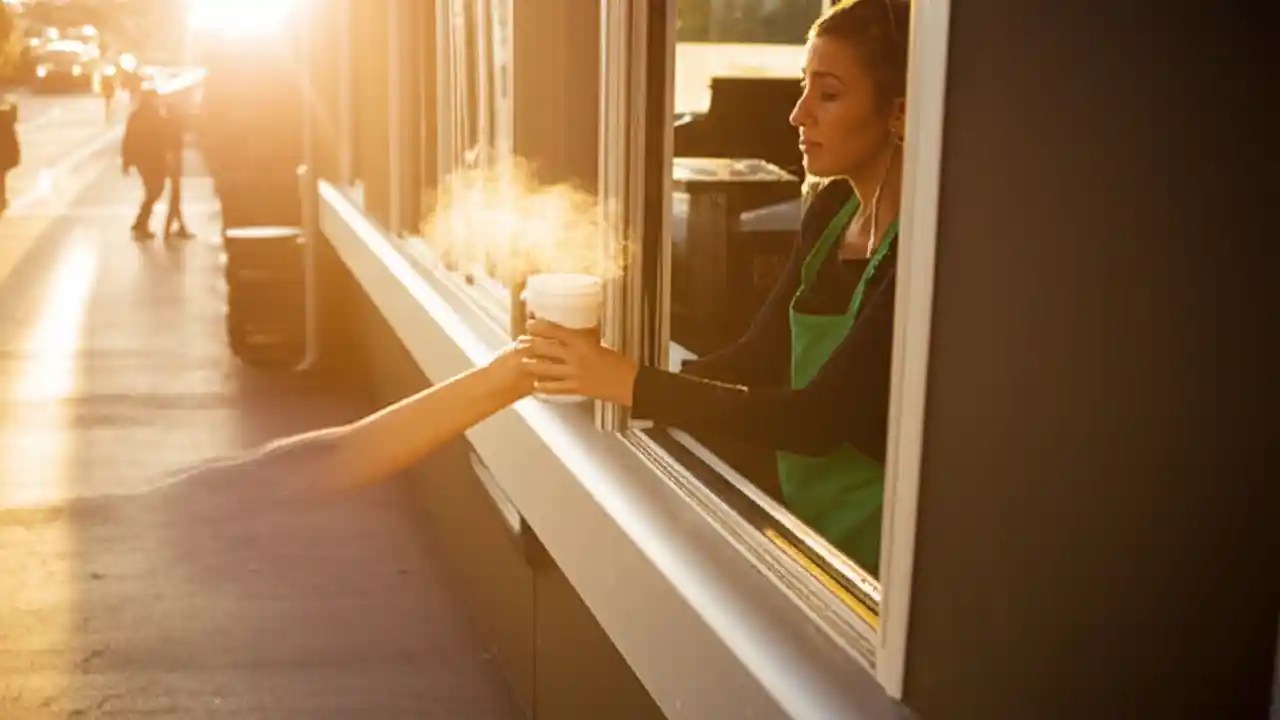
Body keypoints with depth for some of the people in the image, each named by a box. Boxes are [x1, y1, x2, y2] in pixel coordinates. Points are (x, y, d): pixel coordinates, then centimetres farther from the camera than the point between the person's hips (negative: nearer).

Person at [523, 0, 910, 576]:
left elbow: (818, 419, -26)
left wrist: (629, 384, -28)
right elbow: (756, 359, 3)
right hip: (805, 521, 7)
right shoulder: (833, 207, 2)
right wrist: (604, 373, -10)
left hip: (872, 551, -6)